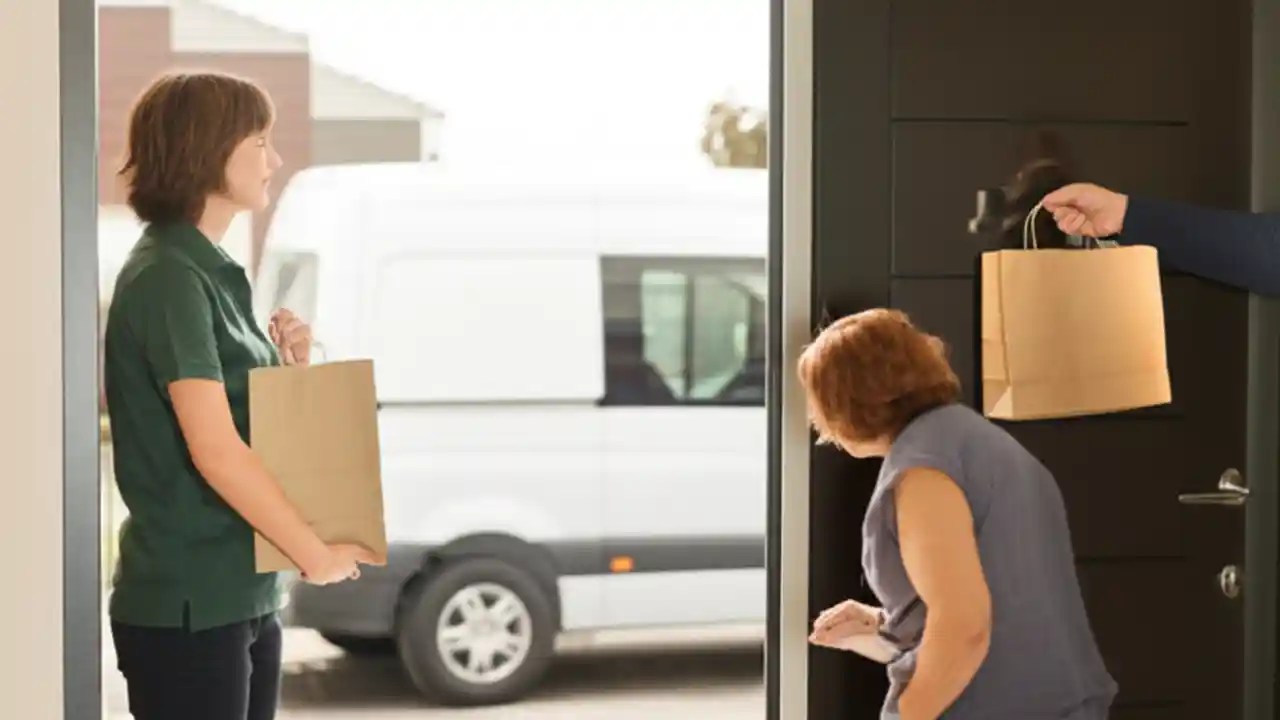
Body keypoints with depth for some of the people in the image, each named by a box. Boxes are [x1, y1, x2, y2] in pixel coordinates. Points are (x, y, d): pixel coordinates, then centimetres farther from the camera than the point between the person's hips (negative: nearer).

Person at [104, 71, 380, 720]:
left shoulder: (213, 274, 13)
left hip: (244, 597, 9)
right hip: (186, 608, -9)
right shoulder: (167, 278, -15)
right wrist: (317, 554, -15)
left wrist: (289, 364, 3)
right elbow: (215, 453, -22)